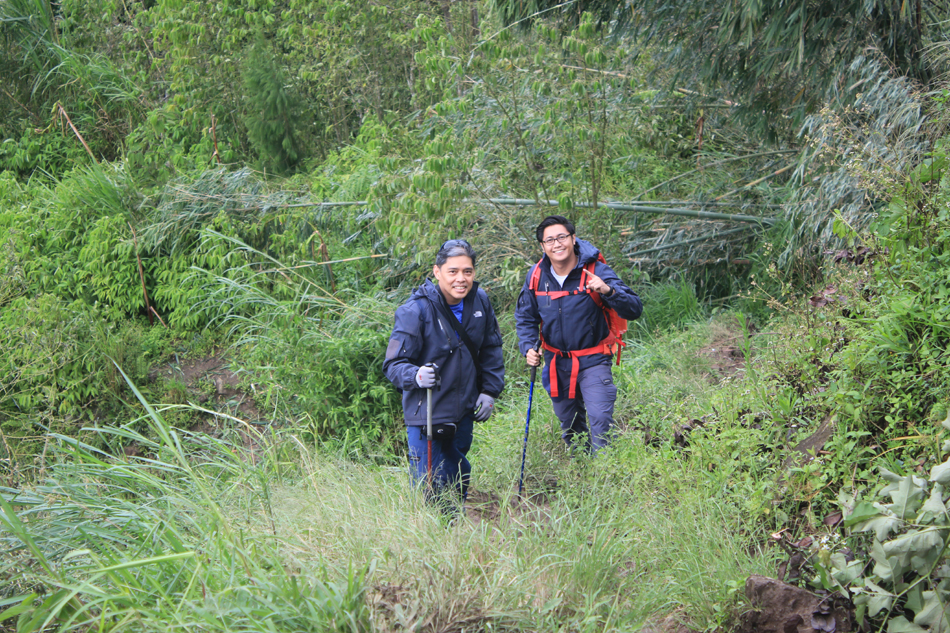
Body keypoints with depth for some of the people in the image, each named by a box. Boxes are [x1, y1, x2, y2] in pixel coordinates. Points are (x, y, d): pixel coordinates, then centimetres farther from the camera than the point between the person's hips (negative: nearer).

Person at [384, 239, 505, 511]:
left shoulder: (480, 301, -3)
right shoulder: (415, 310, -21)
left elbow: (491, 348, 13)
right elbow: (393, 364, -19)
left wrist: (490, 391, 6)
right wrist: (416, 376, -40)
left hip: (465, 411, 6)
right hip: (425, 414, -6)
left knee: (459, 478, 22)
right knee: (429, 487, -5)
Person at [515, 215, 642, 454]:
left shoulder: (595, 271, -17)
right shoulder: (537, 275, -5)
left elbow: (634, 309, -24)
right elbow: (525, 317, 9)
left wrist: (608, 291, -42)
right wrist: (528, 347, -9)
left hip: (592, 361, -4)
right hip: (556, 361, 4)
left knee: (600, 419, -20)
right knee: (569, 424, 18)